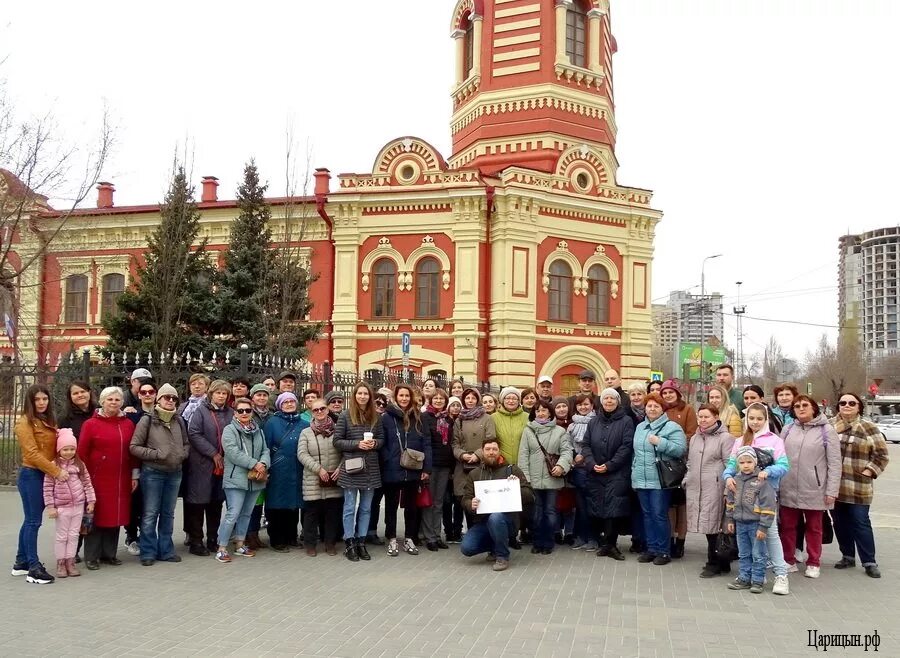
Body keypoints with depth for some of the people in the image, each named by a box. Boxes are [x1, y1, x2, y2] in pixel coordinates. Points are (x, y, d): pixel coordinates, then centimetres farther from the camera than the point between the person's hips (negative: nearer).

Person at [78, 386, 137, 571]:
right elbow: (82, 453, -4)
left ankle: (109, 553, 21)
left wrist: (135, 475, 8)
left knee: (115, 515, 9)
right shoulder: (90, 424, -2)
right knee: (97, 516, 2)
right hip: (97, 479, -4)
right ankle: (91, 556, 11)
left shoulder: (128, 424, 9)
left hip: (121, 480, 4)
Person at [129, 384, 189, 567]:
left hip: (174, 473, 5)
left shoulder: (179, 421, 7)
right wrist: (156, 454, -16)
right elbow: (134, 447, -8)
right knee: (150, 514, 1)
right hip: (152, 473, -5)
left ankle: (166, 550, 22)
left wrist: (182, 455, -2)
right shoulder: (147, 420, -6)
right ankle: (148, 552, 10)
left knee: (168, 514, 13)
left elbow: (186, 444, 18)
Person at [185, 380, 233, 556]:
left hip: (223, 465, 4)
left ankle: (212, 540, 21)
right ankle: (195, 542, 7)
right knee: (198, 503, -1)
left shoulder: (231, 413, 9)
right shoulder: (200, 411, -3)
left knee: (216, 503, 11)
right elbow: (194, 434, -12)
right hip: (202, 464, -4)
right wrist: (213, 453, -13)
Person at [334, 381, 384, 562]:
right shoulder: (345, 416, -4)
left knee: (366, 508, 10)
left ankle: (361, 542, 19)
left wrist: (374, 443, -10)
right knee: (350, 507, 3)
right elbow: (336, 441, -5)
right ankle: (349, 544, 11)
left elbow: (382, 438, 12)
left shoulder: (376, 416, 7)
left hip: (371, 469, 4)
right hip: (351, 468, -4)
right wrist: (357, 444, -16)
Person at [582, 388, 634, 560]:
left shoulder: (626, 421, 1)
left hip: (617, 473, -4)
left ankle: (608, 544, -1)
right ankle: (608, 544, 13)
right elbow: (586, 445, 9)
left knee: (613, 508, -10)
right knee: (597, 508, 3)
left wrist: (609, 465, -13)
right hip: (595, 474, 4)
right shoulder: (594, 422, 15)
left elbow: (626, 446, -8)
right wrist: (592, 464, -8)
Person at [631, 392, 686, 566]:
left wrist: (660, 442, -21)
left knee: (659, 515, -3)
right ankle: (651, 548, 20)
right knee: (647, 515, 11)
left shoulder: (672, 427, -6)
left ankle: (663, 551, 8)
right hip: (641, 479, 6)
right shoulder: (640, 427, 16)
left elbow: (680, 449, -16)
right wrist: (634, 471, 16)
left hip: (660, 480, -6)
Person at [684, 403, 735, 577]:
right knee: (706, 525, 7)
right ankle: (720, 563, 17)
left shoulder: (725, 438, -4)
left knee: (713, 525, -5)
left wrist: (727, 489, -12)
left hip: (714, 488, -7)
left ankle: (714, 563, 5)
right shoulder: (694, 438, 18)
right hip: (695, 489, 7)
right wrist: (686, 480, 14)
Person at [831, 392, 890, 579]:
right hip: (834, 485, 3)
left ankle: (869, 562, 8)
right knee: (840, 523, 10)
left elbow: (881, 454, 0)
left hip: (858, 486, -3)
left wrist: (869, 472, -8)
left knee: (860, 522, -1)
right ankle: (848, 556, 24)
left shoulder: (869, 428, -1)